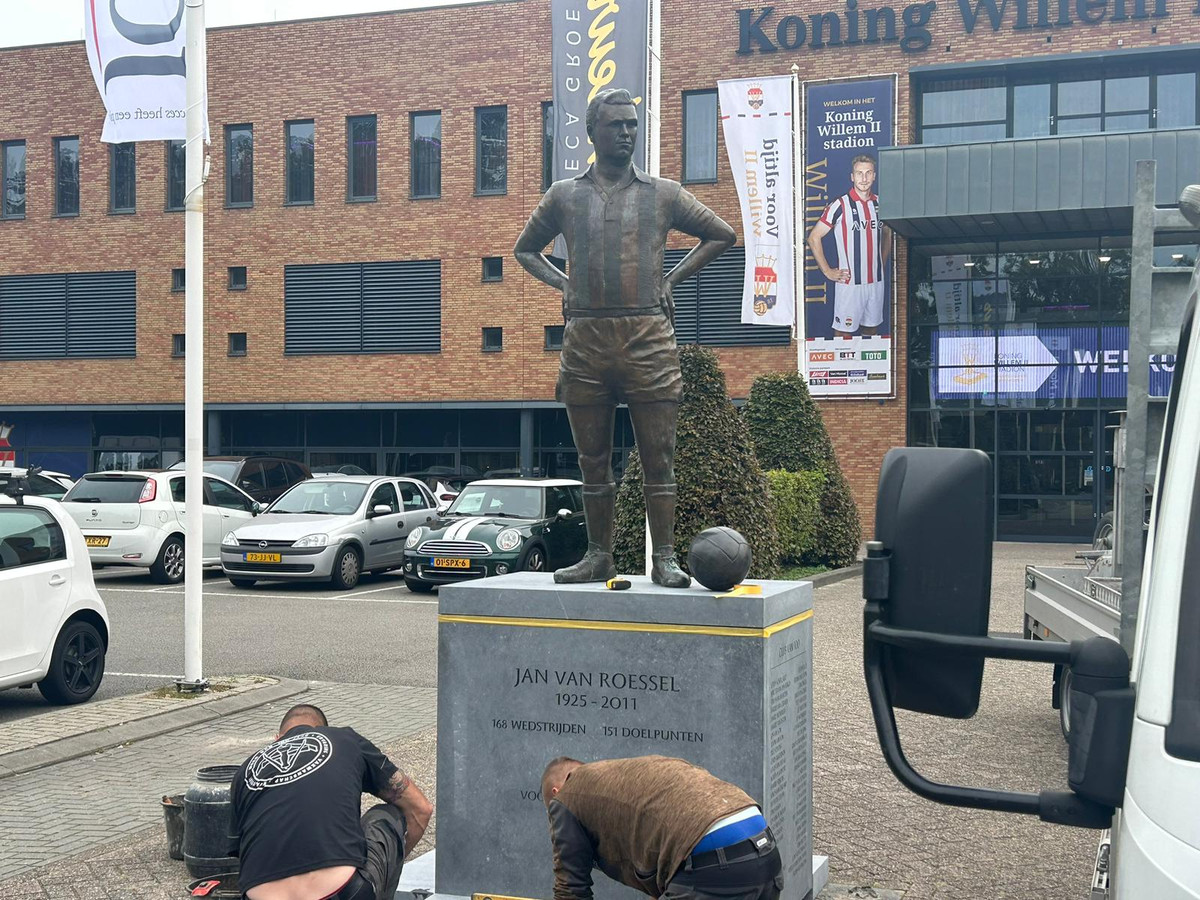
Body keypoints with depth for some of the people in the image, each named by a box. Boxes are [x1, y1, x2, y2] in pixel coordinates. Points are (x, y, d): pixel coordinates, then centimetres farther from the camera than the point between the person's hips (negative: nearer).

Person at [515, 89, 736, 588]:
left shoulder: (664, 194, 9)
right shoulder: (564, 195, 11)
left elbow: (722, 234, 18)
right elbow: (525, 248, 25)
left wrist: (672, 278, 8)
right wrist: (562, 284, 8)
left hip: (648, 336, -1)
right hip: (585, 337, 1)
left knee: (658, 454, -2)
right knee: (592, 457, 6)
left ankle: (664, 559, 2)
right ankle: (598, 556, 14)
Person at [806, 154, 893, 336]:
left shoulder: (880, 204, 7)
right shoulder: (840, 206, -9)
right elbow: (814, 238, -7)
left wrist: (883, 265, 15)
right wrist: (828, 271, -8)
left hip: (876, 281, 5)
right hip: (849, 282, -5)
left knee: (872, 329, 13)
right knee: (845, 331, -2)